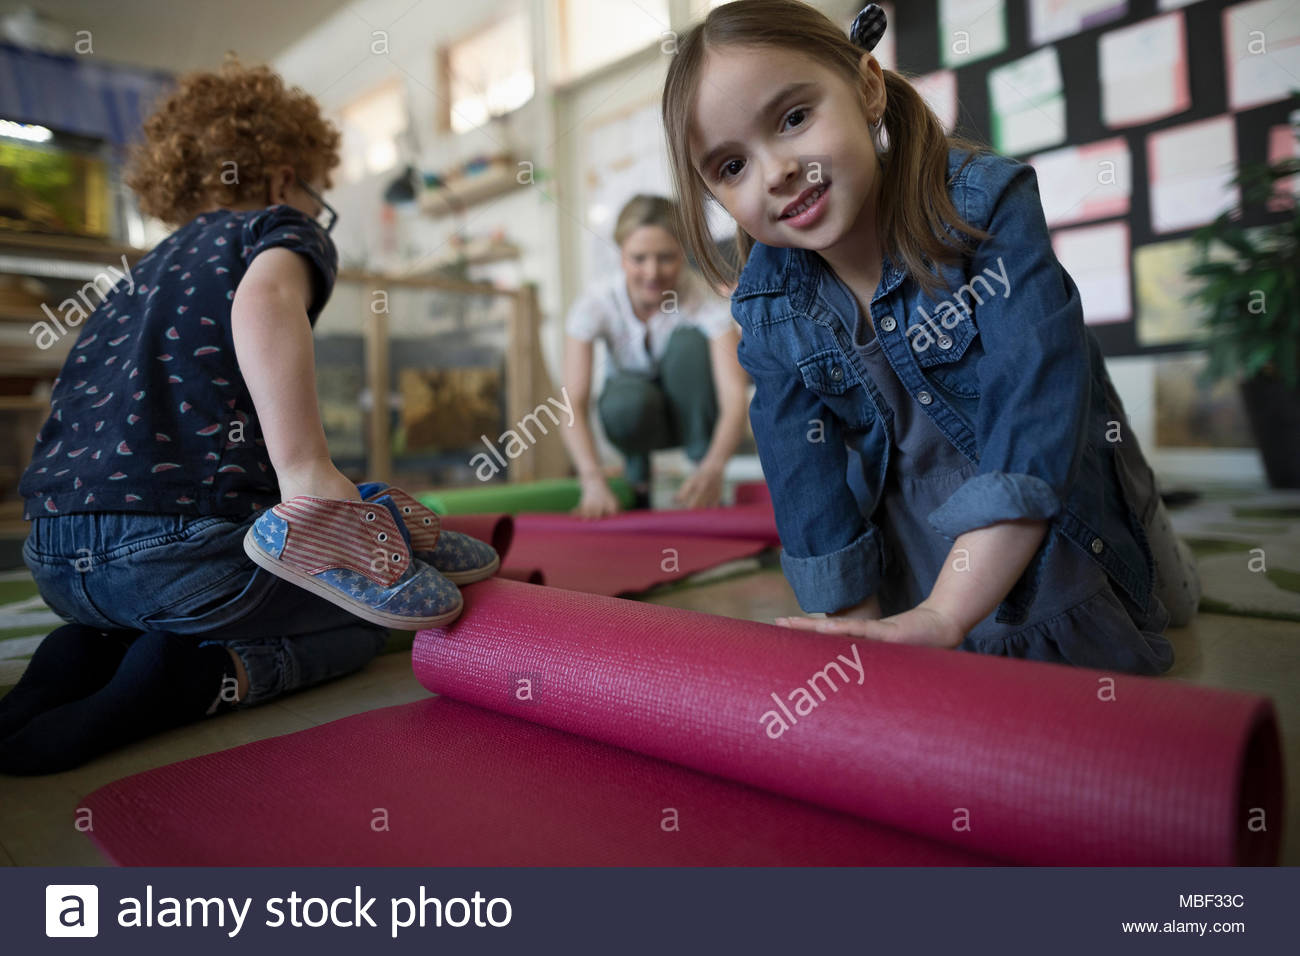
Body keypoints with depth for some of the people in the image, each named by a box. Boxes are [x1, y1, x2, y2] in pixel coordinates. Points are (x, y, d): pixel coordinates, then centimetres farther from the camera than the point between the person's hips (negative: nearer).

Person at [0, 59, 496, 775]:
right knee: (363, 617, 16)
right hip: (185, 544, -7)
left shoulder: (140, 274, 28)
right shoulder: (283, 229, 7)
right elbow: (265, 301, -21)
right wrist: (308, 479, -29)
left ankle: (86, 656, 7)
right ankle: (201, 677, -9)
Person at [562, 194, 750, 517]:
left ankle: (700, 461, -14)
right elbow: (574, 402, -34)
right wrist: (593, 479, -50)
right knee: (625, 403, -37)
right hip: (638, 416, 1)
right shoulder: (594, 306, -25)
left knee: (689, 341, -31)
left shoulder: (706, 301, -27)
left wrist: (714, 467, -58)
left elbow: (735, 397, -39)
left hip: (692, 411, 0)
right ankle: (638, 474, -2)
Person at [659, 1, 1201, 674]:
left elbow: (1036, 414, -34)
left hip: (1064, 537, -2)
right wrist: (863, 629, -13)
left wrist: (944, 614, -39)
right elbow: (807, 481, -11)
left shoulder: (985, 203, -26)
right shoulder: (769, 308, -14)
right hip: (913, 563, 3)